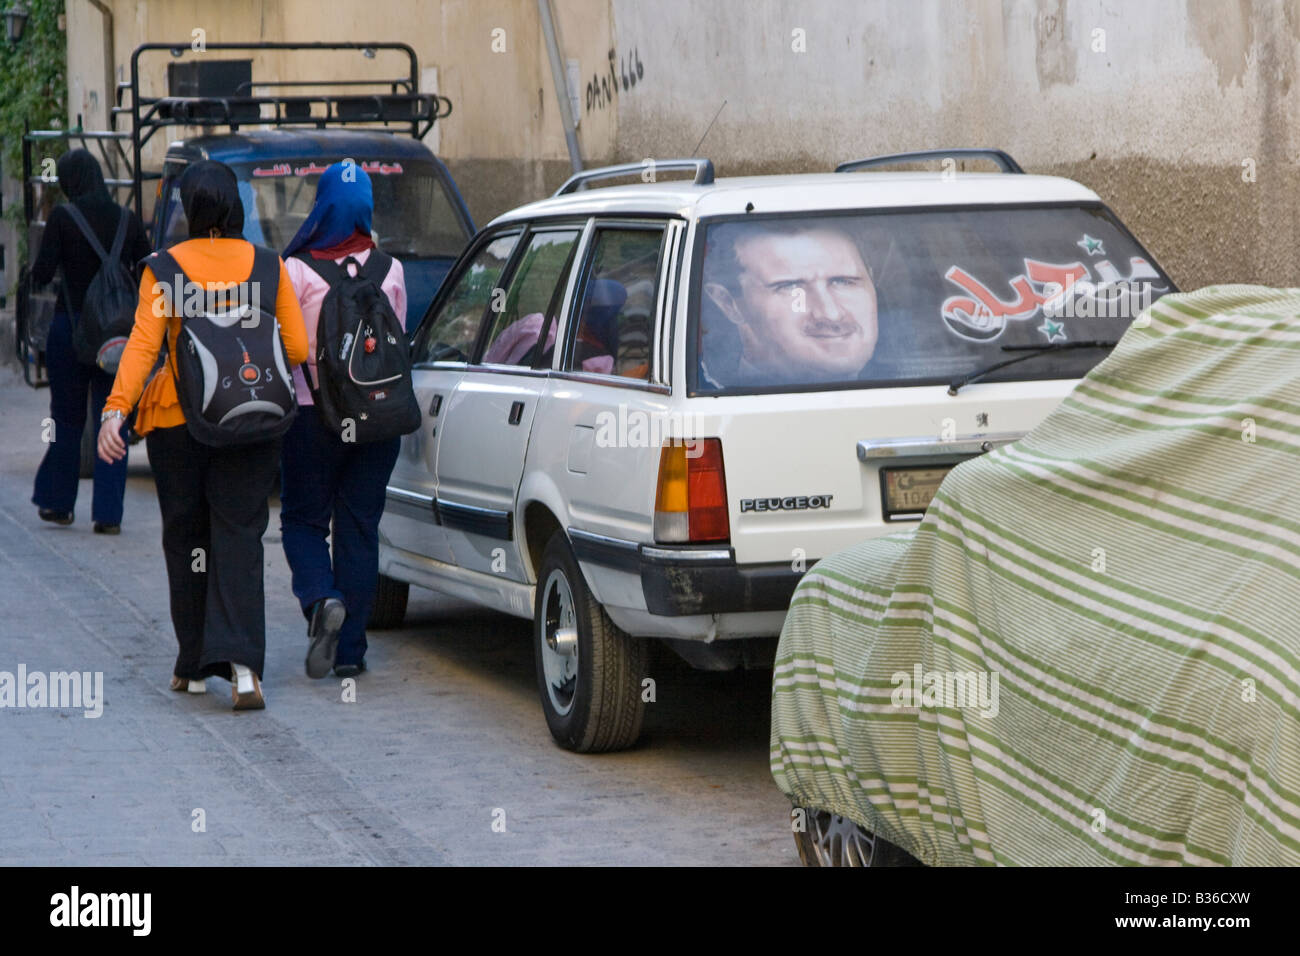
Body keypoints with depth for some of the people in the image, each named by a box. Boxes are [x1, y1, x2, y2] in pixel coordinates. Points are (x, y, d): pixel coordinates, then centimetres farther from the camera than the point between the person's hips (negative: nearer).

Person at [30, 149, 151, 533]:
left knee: (67, 418, 13)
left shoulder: (63, 218, -9)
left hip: (71, 325, -2)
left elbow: (42, 274, -11)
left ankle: (57, 503, 23)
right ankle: (108, 513, 0)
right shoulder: (128, 220, 1)